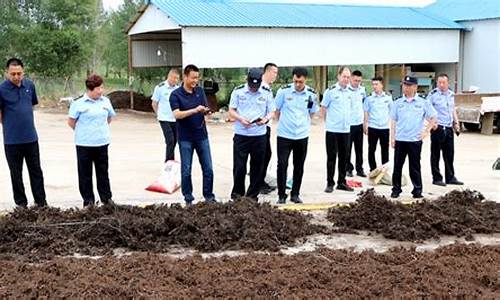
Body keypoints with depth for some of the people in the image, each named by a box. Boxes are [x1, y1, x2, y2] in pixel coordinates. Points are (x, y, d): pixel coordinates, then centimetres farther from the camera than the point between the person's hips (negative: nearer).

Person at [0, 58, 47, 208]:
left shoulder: (30, 85, 0)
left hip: (31, 137, 3)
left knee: (36, 171, 10)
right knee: (16, 173, 8)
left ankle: (41, 201, 19)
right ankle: (21, 203, 20)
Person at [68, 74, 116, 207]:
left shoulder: (105, 101, 6)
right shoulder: (79, 103, -8)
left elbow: (110, 117, 21)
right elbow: (71, 122, -3)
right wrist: (82, 131, 6)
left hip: (102, 143, 4)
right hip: (84, 144, -4)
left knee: (103, 171, 12)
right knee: (85, 173, 4)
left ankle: (106, 198, 22)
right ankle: (88, 200, 13)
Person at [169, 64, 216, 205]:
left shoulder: (200, 91, 7)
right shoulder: (176, 95, -7)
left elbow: (205, 108, 5)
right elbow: (177, 114, -18)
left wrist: (206, 110, -19)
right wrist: (195, 110, -30)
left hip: (202, 135, 4)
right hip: (185, 138, -4)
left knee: (208, 169, 5)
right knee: (186, 171, 3)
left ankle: (209, 196, 17)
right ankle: (188, 199, 14)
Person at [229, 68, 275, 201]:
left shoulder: (267, 93, 4)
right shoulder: (238, 92, 1)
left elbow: (272, 112, 7)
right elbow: (231, 111, 3)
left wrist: (265, 119, -15)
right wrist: (241, 119, -16)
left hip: (259, 135, 2)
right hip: (241, 135, -1)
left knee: (257, 167, 6)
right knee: (239, 167, -1)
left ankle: (252, 196, 17)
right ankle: (237, 194, 14)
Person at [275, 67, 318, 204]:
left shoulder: (311, 94, -3)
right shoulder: (284, 91, -9)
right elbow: (277, 110, 3)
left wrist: (303, 124, 8)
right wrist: (284, 123, 6)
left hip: (302, 135, 2)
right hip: (284, 135, -2)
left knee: (299, 166, 10)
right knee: (282, 165, -3)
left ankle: (295, 194, 22)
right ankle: (281, 195, 6)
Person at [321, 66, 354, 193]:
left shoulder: (351, 92, 7)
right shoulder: (330, 91, -8)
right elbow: (323, 109, -2)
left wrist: (347, 121, 14)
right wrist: (328, 122, 2)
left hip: (346, 129, 5)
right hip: (332, 129, -5)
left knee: (344, 157, 10)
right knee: (331, 157, 1)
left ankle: (342, 182, 20)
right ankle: (330, 183, 9)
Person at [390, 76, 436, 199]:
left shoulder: (423, 103, 2)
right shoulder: (398, 103, 6)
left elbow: (432, 118, 9)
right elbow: (393, 121, 8)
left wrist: (426, 131, -2)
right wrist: (392, 137, 3)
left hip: (415, 140, -1)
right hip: (400, 139, 2)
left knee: (415, 166, 5)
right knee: (397, 165, 6)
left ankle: (417, 190, 13)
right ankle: (396, 189, 15)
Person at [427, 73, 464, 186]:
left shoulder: (451, 95, 12)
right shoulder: (433, 94, -8)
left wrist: (456, 123, 14)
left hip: (449, 128, 6)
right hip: (437, 128, -6)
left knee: (449, 154, 11)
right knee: (436, 154, 1)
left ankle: (450, 177, 21)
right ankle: (437, 178, 9)